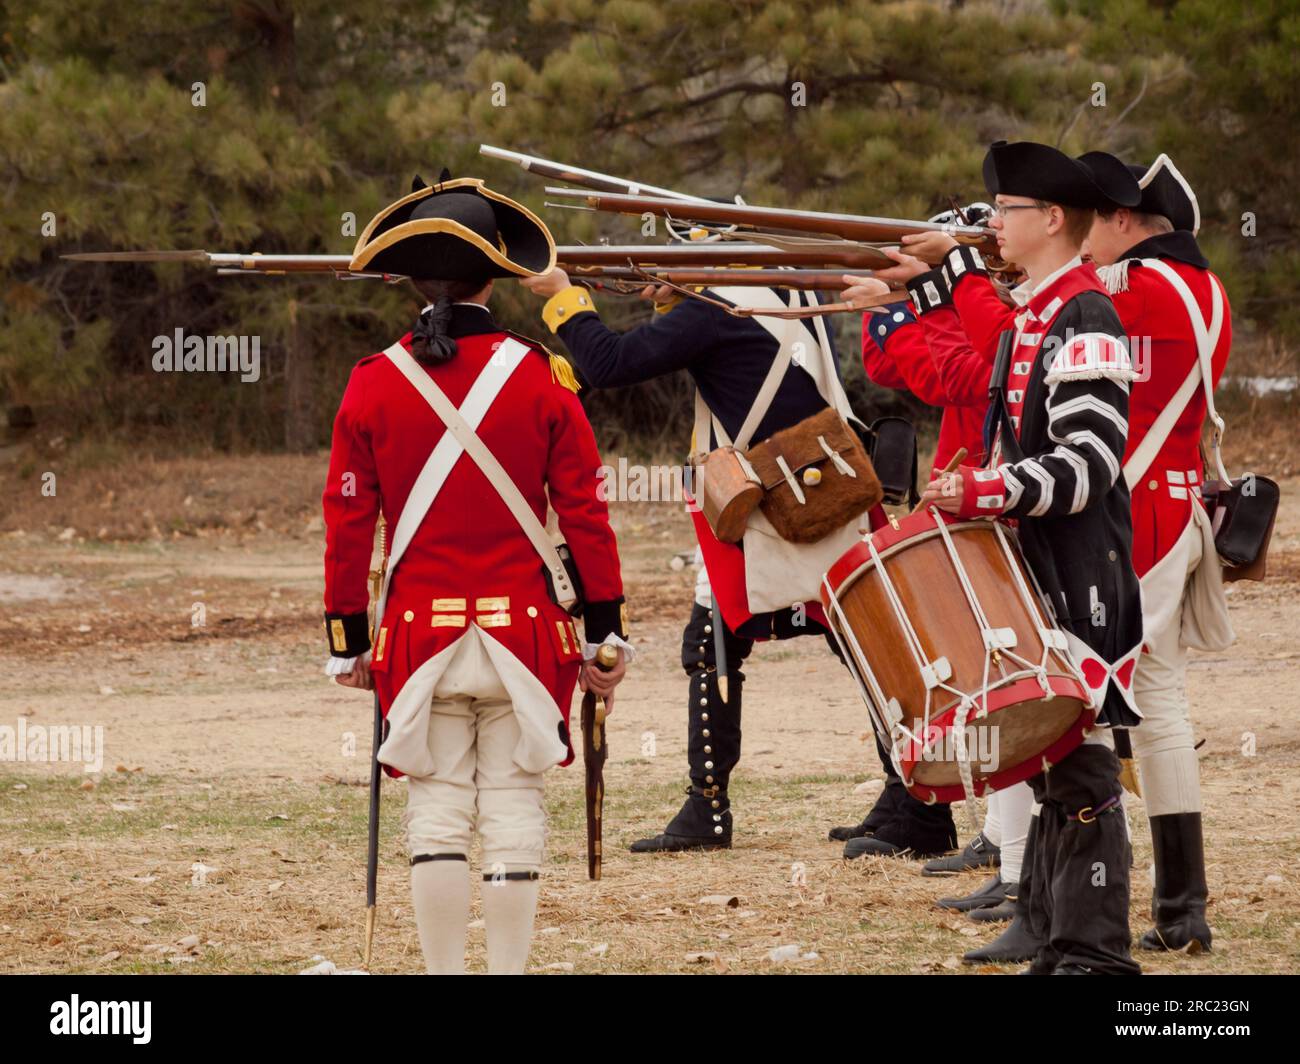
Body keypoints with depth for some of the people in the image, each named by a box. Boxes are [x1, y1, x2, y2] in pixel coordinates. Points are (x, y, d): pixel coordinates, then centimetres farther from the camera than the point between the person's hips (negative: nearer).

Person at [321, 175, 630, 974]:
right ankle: (510, 969, 4)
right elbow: (586, 514, -2)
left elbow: (347, 525, 1)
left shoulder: (374, 383, -2)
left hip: (420, 631, 1)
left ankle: (444, 975, 5)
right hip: (523, 629, -1)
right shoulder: (539, 377, -4)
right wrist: (606, 635, 6)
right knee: (515, 809, 4)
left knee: (437, 811, 6)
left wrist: (348, 641, 9)